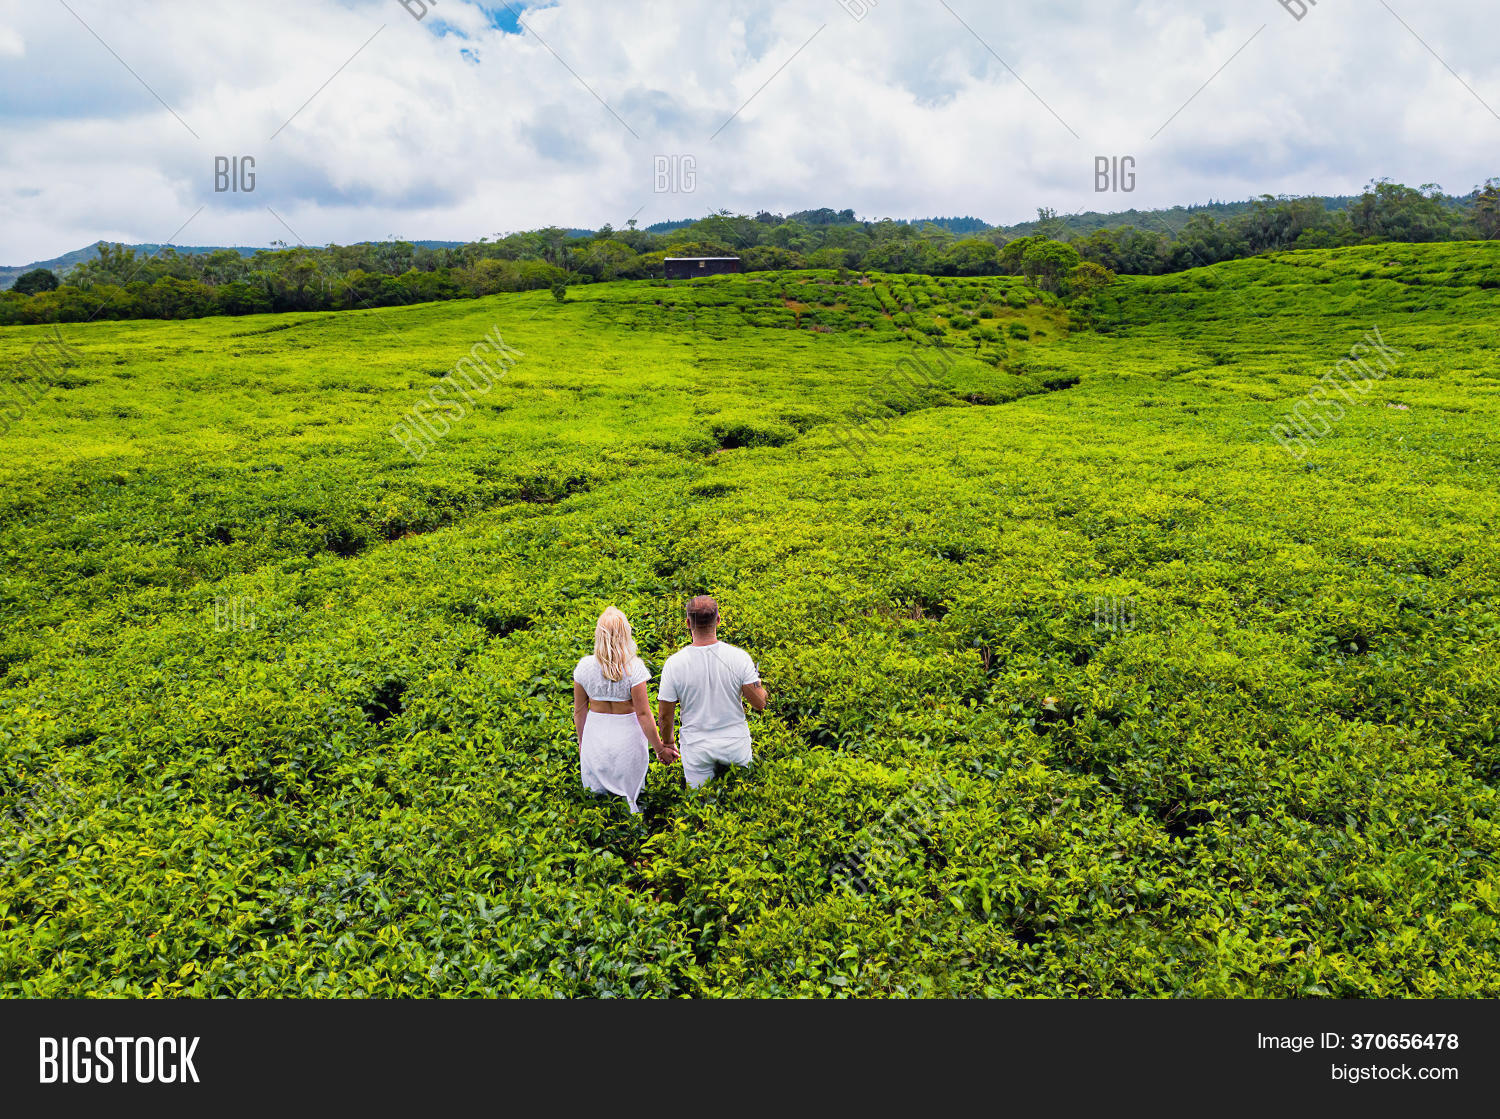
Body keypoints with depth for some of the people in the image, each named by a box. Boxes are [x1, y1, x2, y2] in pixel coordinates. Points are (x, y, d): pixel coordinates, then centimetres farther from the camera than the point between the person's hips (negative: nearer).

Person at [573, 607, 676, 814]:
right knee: (629, 796, 12)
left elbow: (579, 711, 2)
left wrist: (581, 742, 17)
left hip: (595, 736, 2)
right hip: (627, 739, -2)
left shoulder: (585, 667, -7)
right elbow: (643, 713, -14)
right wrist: (660, 749, -5)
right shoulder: (634, 668, -16)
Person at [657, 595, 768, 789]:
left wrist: (667, 743, 12)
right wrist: (756, 678, 11)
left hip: (696, 748, 0)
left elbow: (665, 715, -6)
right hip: (736, 743, 0)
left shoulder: (674, 663, -15)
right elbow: (760, 703, -9)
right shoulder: (739, 657, -15)